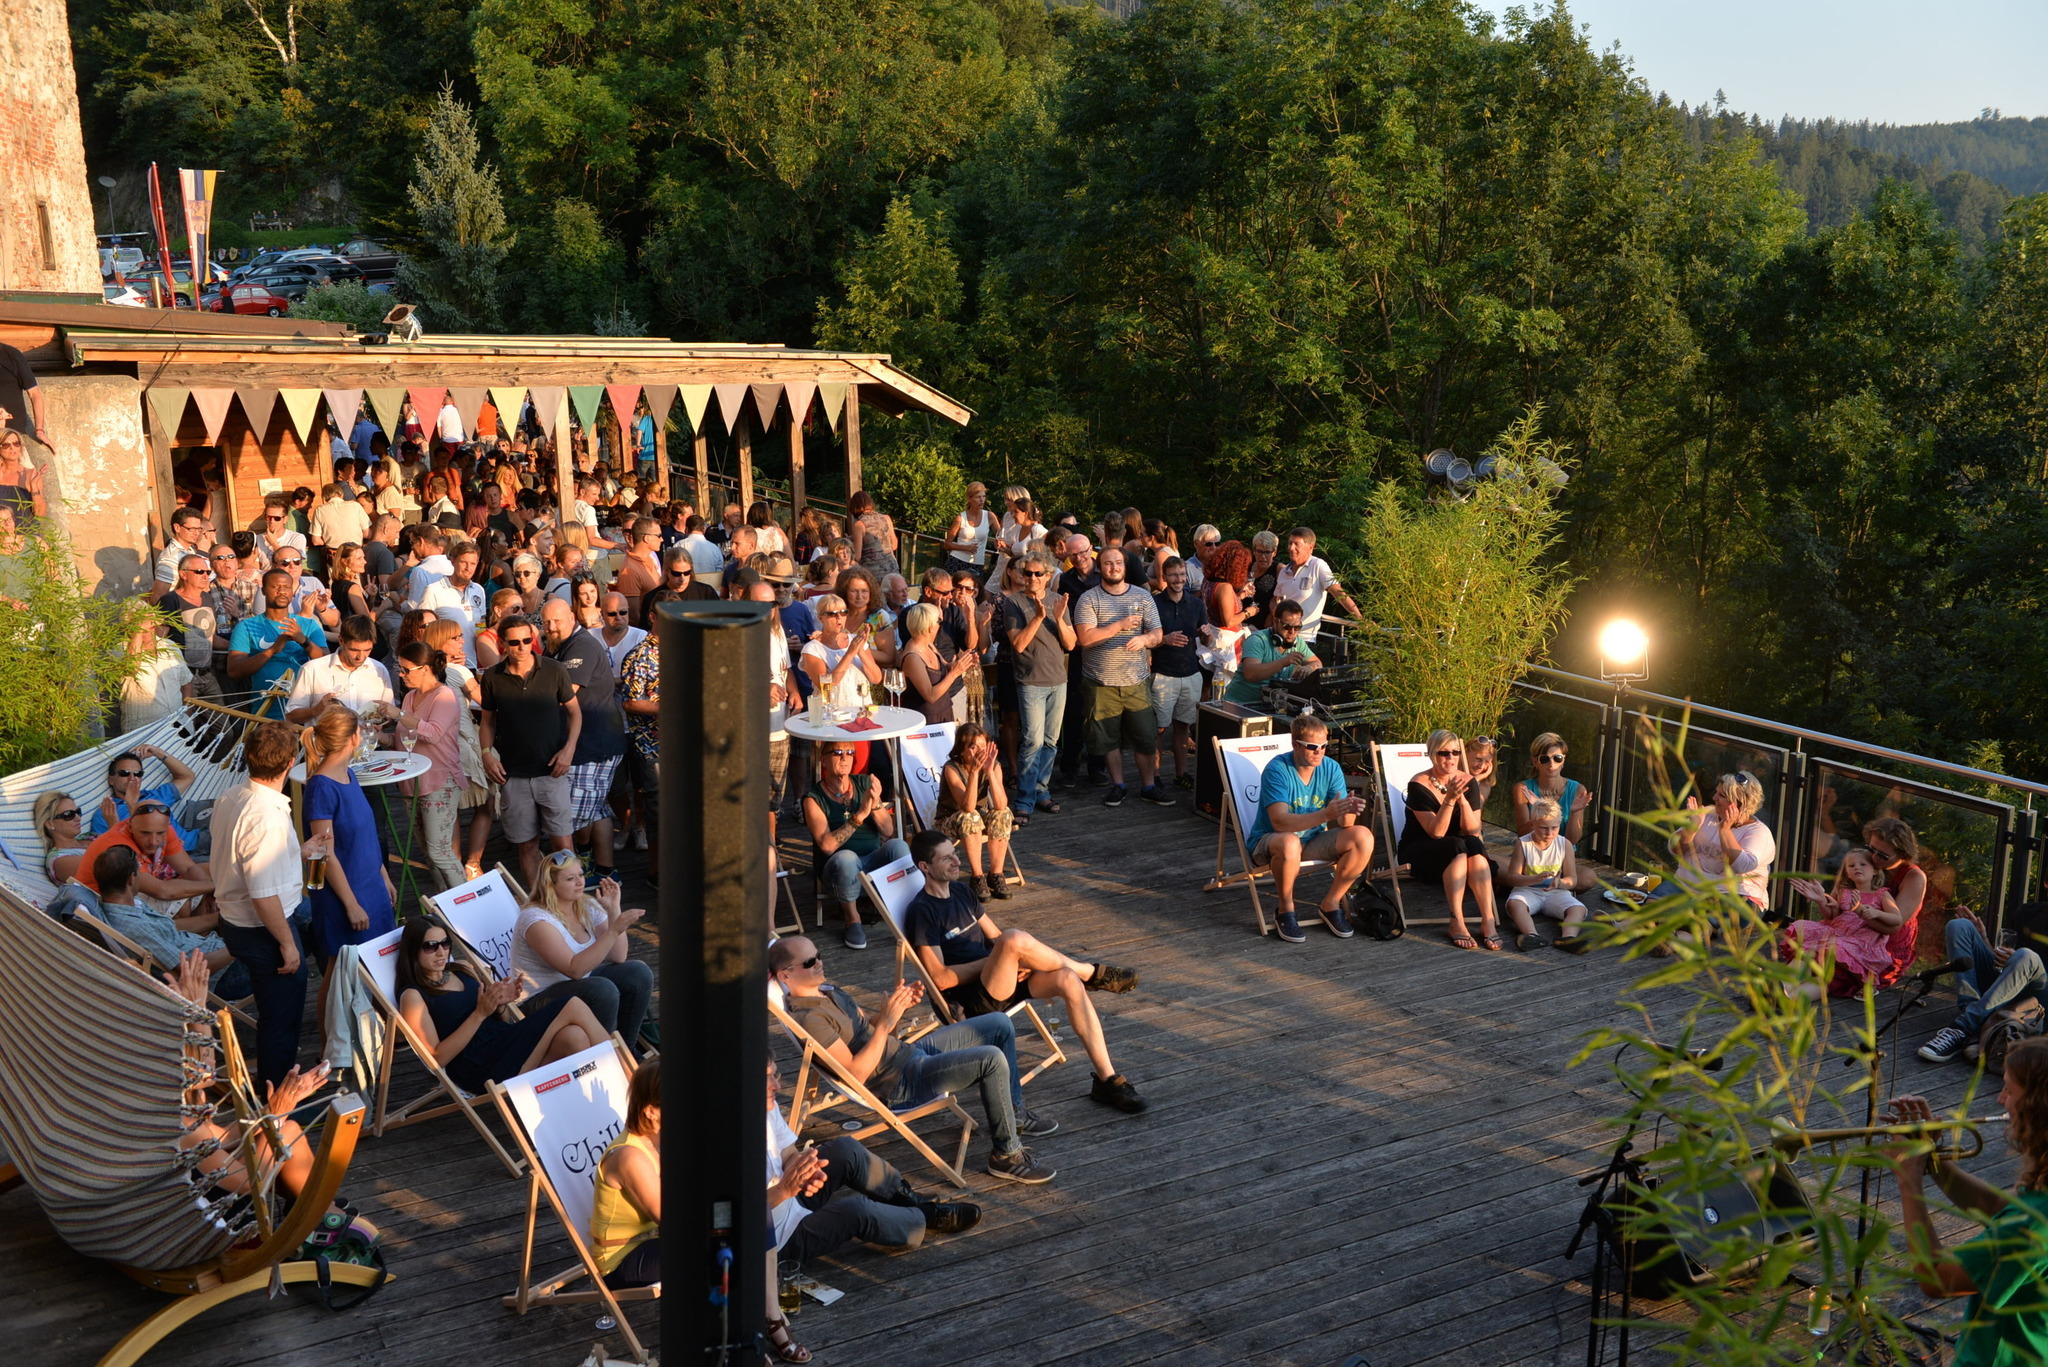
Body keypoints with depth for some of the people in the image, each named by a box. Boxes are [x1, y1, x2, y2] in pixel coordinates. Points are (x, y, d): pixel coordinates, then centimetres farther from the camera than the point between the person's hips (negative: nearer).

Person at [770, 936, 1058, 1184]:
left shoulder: (827, 991, 10)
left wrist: (898, 1005, -3)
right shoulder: (809, 1019, -21)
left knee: (1000, 1024, 11)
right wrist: (886, 1022, -27)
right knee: (992, 1059, -26)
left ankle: (1014, 1115, 24)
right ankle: (1006, 1154, -10)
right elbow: (857, 1072, -25)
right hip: (899, 1085, -10)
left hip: (908, 1051, 10)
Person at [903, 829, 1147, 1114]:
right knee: (1015, 940, -34)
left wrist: (1019, 959, -1)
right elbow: (941, 978, -16)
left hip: (1003, 981, 8)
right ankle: (1092, 973, -9)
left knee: (1068, 980, -20)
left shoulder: (960, 891, 15)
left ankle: (1107, 1080, -18)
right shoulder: (922, 912, -10)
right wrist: (994, 959, -13)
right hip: (974, 1000, -8)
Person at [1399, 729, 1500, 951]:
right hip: (1418, 853, -4)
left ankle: (1488, 921, -35)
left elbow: (1473, 830, -10)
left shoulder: (1467, 781, 0)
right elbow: (1436, 832, -22)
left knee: (1475, 845, -30)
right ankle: (1456, 923, -36)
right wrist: (1450, 799, -32)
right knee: (1458, 847, -34)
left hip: (1457, 849, 4)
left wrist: (1462, 799, -25)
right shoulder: (1419, 785, -14)